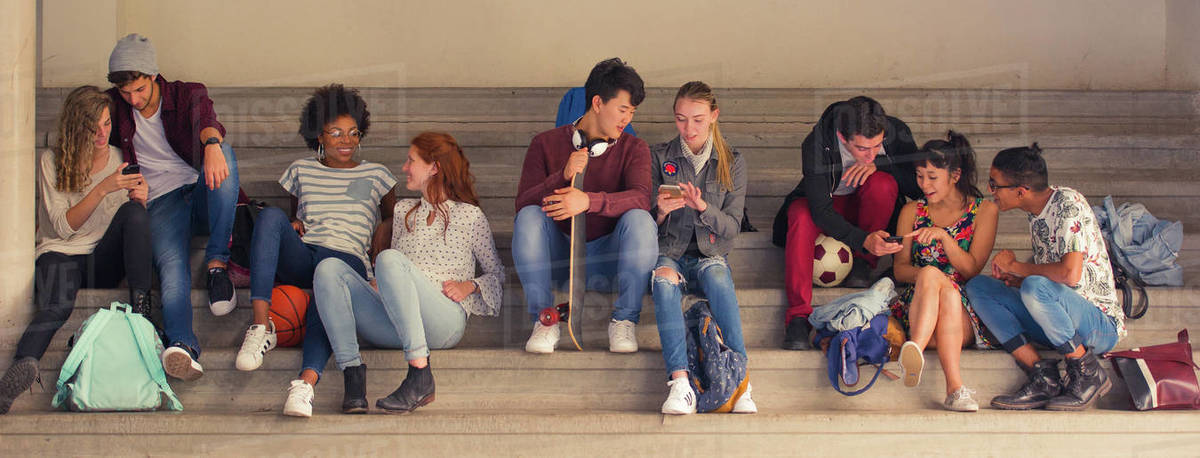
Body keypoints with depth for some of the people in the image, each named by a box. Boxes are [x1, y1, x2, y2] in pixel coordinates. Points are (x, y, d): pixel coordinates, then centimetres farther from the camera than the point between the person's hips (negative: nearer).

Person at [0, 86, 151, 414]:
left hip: (104, 260, 3)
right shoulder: (52, 162, 3)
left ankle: (141, 305, -30)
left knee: (132, 211, -27)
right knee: (56, 307, -37)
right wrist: (102, 190, -19)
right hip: (61, 254, -3)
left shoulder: (119, 158, 11)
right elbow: (63, 226, -6)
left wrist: (139, 199, -12)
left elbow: (133, 221, 13)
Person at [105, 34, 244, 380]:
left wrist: (211, 143, -49)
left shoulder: (188, 94, 2)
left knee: (223, 152, -33)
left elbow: (205, 119, -22)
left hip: (203, 194, 0)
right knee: (170, 261, -31)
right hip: (162, 202, 0)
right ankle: (182, 346, -58)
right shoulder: (116, 106, 11)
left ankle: (217, 263, -34)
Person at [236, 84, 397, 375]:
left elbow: (392, 216, 30)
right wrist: (293, 225, 10)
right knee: (271, 215, -31)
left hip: (347, 258, -2)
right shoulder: (301, 170, 25)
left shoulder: (376, 175, 21)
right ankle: (261, 326, -38)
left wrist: (381, 235, 8)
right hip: (300, 258, 2)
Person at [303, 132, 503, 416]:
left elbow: (496, 272, 17)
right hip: (394, 328, 5)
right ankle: (353, 374, -32)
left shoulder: (470, 216, 14)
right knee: (329, 267, -17)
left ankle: (420, 376, -40)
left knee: (389, 259, -33)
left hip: (445, 322, -5)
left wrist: (468, 286, -2)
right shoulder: (403, 211, 28)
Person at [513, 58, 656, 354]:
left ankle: (624, 321, -18)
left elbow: (640, 198, -19)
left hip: (606, 259, 0)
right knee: (529, 217, -27)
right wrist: (562, 175, -26)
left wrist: (588, 201, -36)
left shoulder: (633, 149, 3)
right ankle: (544, 322, -22)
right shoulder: (546, 144, 3)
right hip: (558, 255, 0)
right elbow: (523, 204, -9)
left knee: (639, 219, -28)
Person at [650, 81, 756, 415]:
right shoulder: (659, 157, 8)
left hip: (710, 253, 0)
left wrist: (703, 207, -19)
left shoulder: (732, 162, 9)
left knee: (717, 276, -36)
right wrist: (660, 212, -18)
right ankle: (679, 381, -49)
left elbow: (732, 226, 1)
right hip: (669, 252, 0)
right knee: (664, 278, -36)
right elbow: (646, 222, 6)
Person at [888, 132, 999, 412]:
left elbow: (972, 269, 1)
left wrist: (944, 237, -14)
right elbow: (900, 269, 10)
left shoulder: (984, 211, 10)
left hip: (965, 315, -1)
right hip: (916, 306, 1)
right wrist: (923, 275, -12)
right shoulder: (912, 211, 17)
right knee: (930, 273, -35)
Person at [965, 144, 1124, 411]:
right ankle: (1043, 376, -12)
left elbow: (1070, 274, -31)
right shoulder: (1036, 212, 9)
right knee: (977, 287, -1)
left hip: (1101, 322, -9)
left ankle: (1088, 372, -14)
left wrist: (1016, 267, -16)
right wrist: (1016, 279, -2)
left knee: (1035, 287, -35)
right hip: (1063, 324, 9)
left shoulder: (1068, 203, -17)